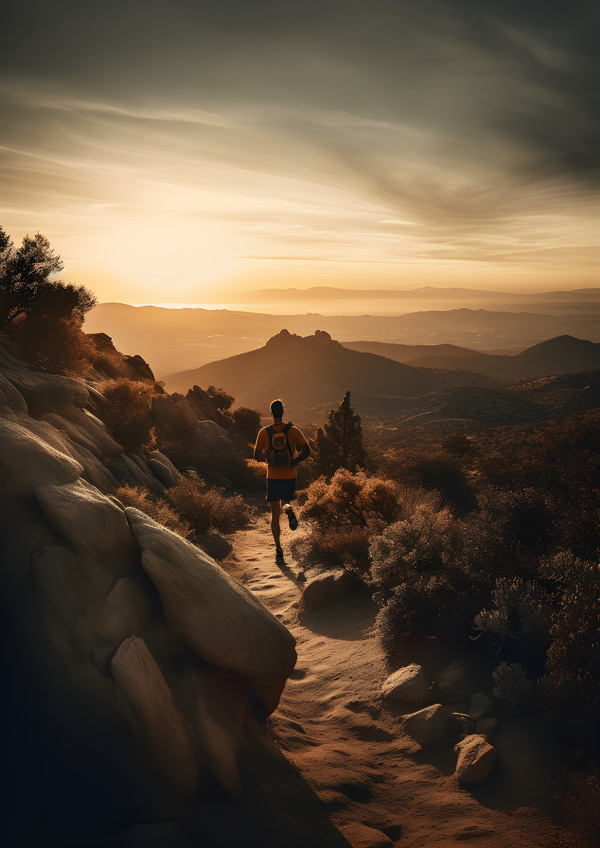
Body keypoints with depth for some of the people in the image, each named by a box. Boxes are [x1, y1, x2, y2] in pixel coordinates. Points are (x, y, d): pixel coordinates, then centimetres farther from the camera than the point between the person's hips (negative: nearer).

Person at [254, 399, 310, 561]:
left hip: (273, 477, 0)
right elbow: (306, 451, -10)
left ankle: (278, 549, 2)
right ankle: (288, 509, -15)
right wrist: (294, 461, 2)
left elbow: (257, 456, -1)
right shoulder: (293, 430, -4)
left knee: (275, 514, 8)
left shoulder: (264, 432, -4)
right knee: (284, 503, 23)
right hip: (289, 476, 1)